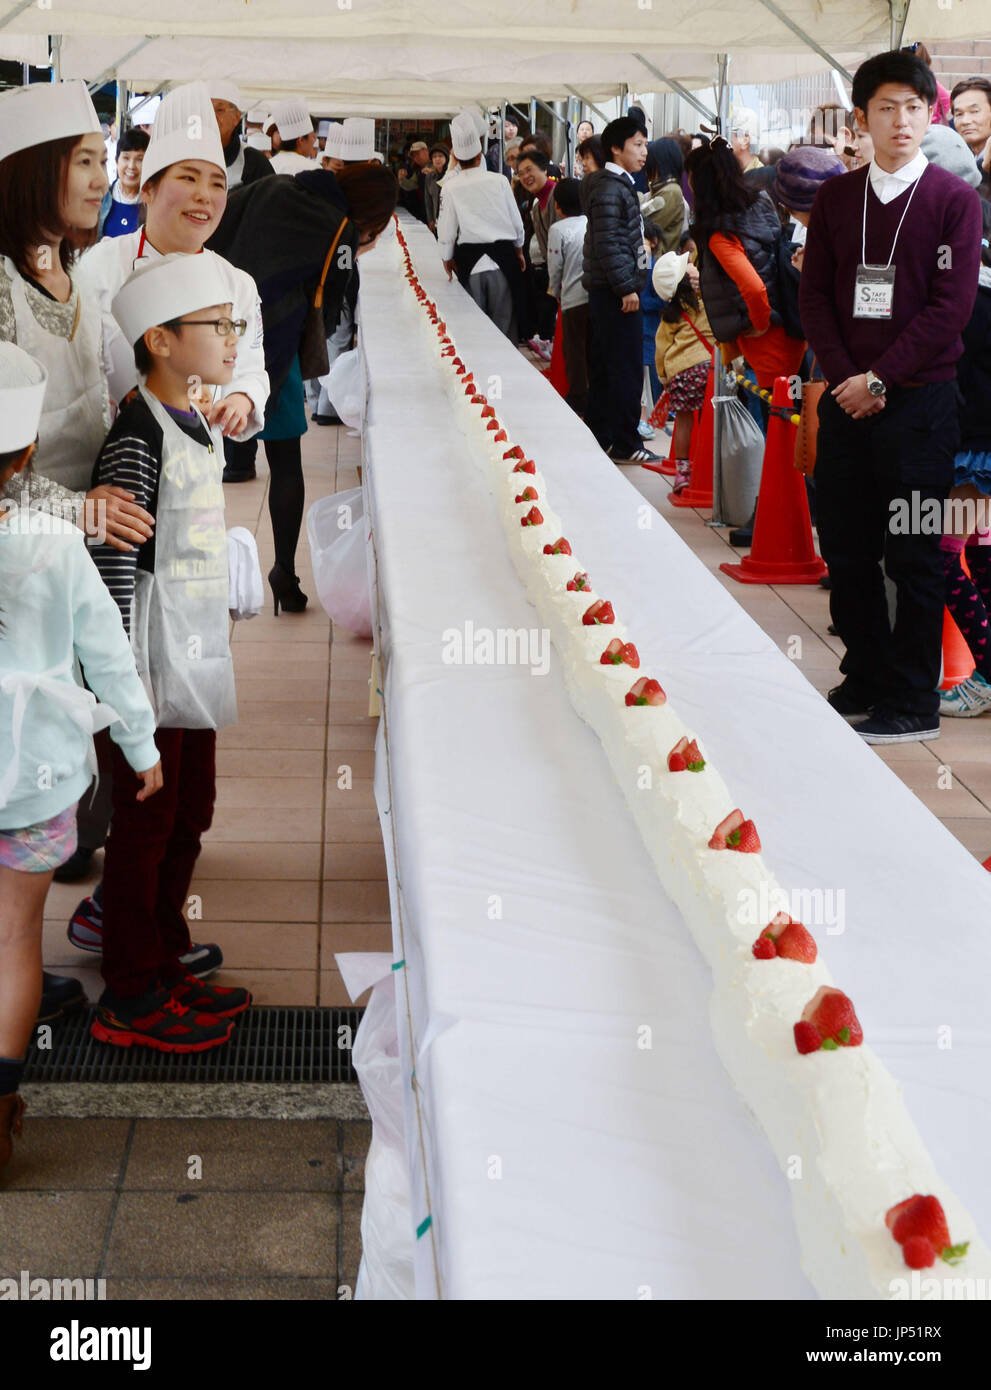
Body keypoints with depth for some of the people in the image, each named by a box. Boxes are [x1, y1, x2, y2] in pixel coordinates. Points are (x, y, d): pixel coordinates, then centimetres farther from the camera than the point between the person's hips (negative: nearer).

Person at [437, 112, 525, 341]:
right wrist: (519, 250, 20)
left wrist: (447, 258, 16)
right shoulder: (499, 181, -4)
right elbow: (517, 221, 4)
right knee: (504, 321, 6)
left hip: (470, 261, 0)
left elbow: (447, 230, 0)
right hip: (502, 257, 0)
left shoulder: (451, 188, -5)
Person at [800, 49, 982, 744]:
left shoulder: (954, 198, -2)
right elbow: (815, 295, 8)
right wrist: (844, 376, -6)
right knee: (846, 549, 9)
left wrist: (878, 379, -13)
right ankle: (867, 679, 24)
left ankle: (913, 703, 9)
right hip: (846, 397, 4)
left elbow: (951, 306, -9)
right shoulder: (836, 198, 10)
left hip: (917, 400, -4)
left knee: (913, 556, 0)